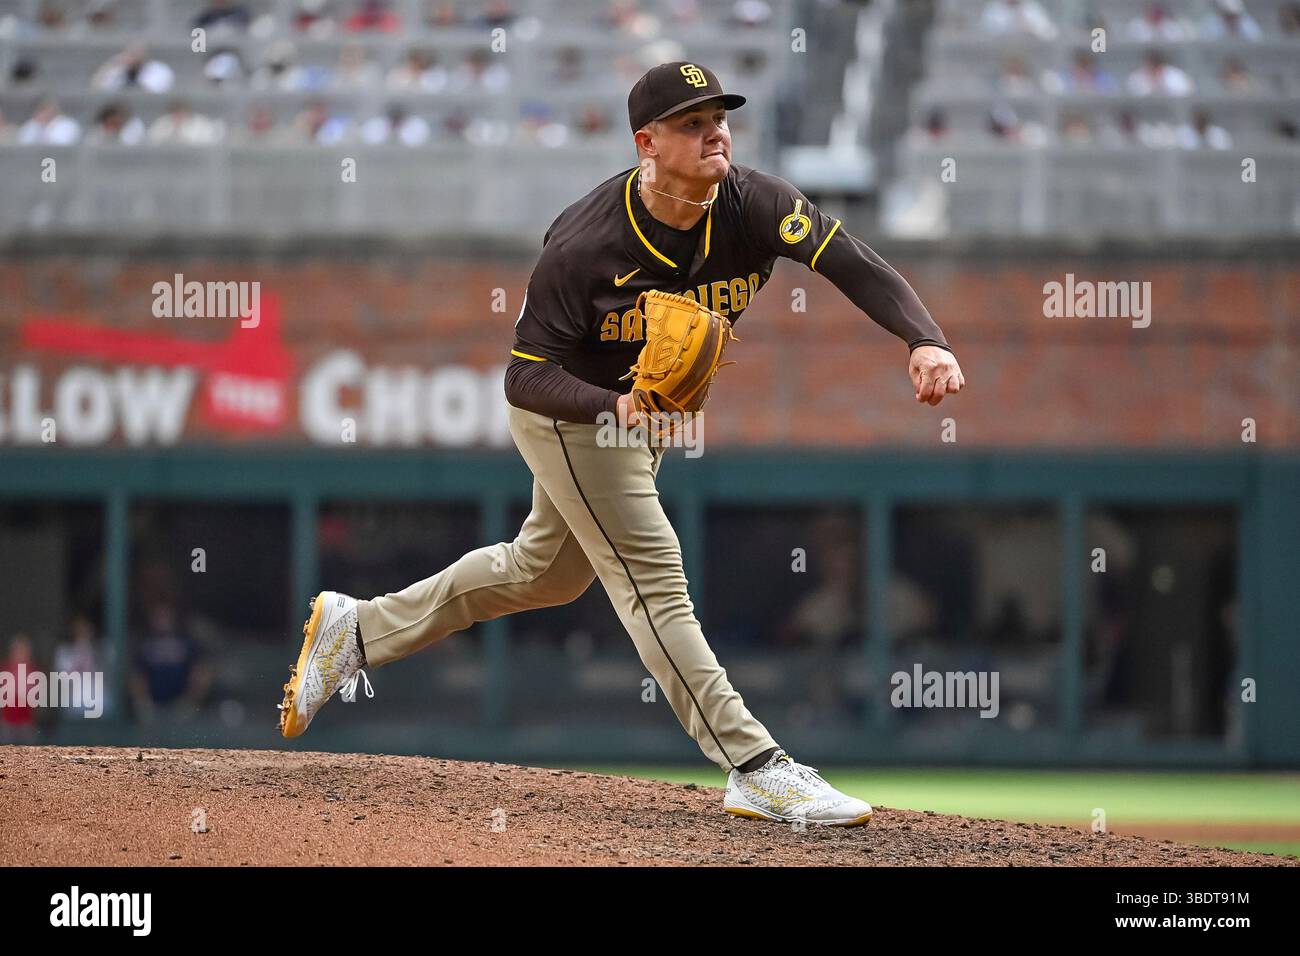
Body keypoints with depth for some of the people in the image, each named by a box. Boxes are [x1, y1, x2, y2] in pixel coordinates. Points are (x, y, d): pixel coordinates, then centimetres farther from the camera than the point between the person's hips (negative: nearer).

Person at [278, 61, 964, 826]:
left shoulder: (754, 205, -21)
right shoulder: (584, 246, -31)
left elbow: (856, 267, -33)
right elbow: (527, 377, -26)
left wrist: (926, 340, -51)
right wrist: (618, 407, -44)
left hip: (651, 408, 7)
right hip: (572, 410, -7)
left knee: (550, 571, 22)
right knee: (653, 580, -11)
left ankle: (358, 629, 38)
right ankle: (757, 771, -13)